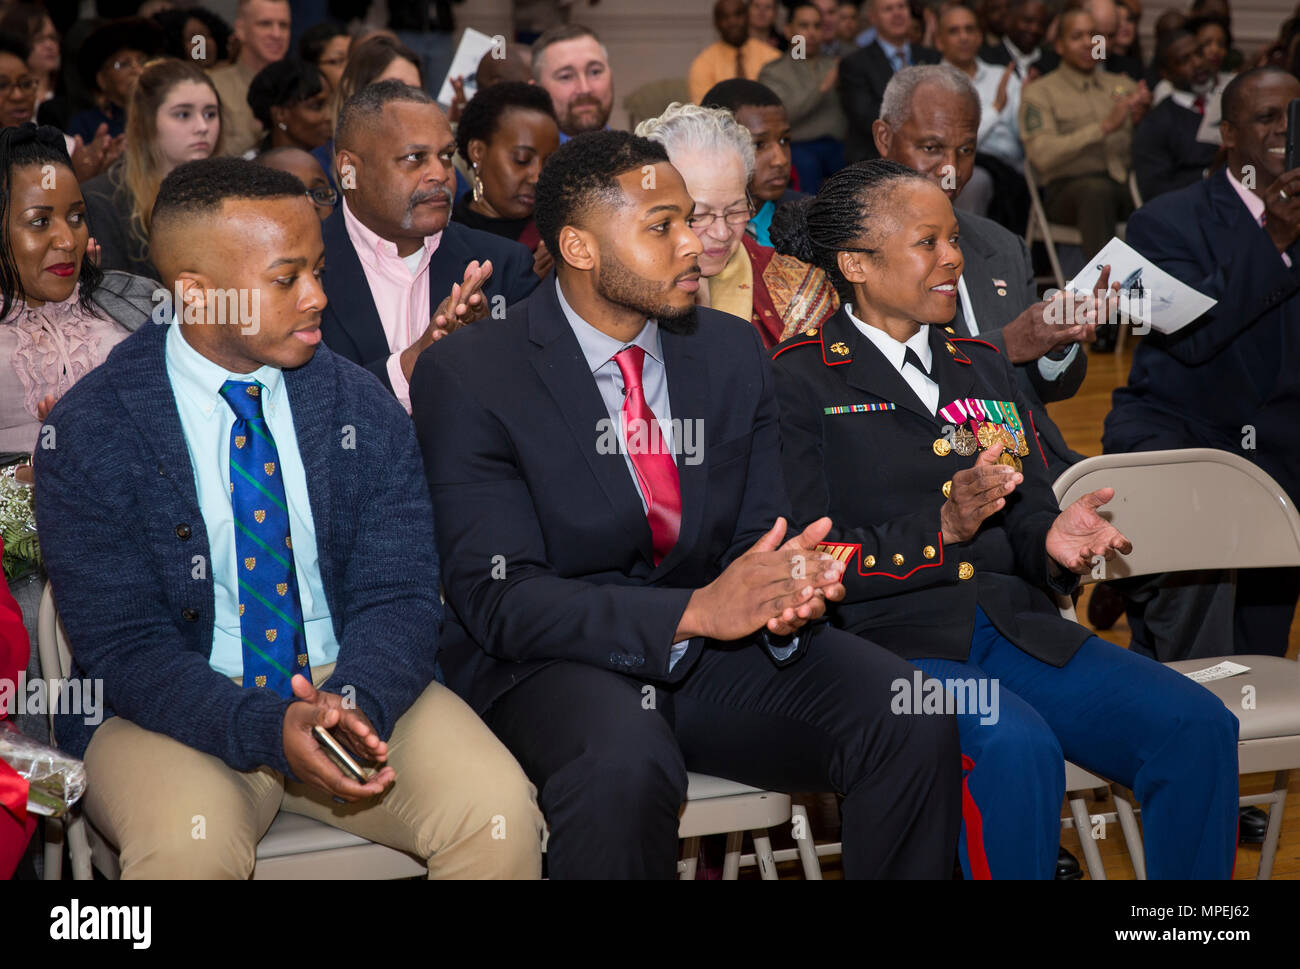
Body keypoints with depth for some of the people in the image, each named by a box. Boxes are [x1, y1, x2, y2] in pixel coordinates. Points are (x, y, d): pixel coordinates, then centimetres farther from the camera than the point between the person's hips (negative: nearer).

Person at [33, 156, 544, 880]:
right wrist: (268, 730, -29)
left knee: (499, 814, -23)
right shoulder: (88, 434, -8)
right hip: (179, 712, -2)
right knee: (188, 843, -33)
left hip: (354, 691, 2)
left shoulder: (364, 411, 2)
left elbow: (398, 597, -2)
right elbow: (128, 647, -12)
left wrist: (355, 701, -25)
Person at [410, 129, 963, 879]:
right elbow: (499, 597, -17)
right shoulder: (467, 376, -10)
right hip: (558, 659, -4)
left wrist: (785, 599, -19)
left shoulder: (734, 352, 7)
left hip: (713, 643, 5)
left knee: (914, 726, -19)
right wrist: (694, 611, -29)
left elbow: (759, 535, 7)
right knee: (626, 768, -38)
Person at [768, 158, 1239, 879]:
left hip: (1015, 625, 6)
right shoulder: (798, 381, 0)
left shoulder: (983, 367, 22)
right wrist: (941, 530, -18)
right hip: (884, 636, -6)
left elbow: (1027, 516, 19)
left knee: (1199, 725, -16)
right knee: (1016, 747, -36)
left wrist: (1054, 541, -5)